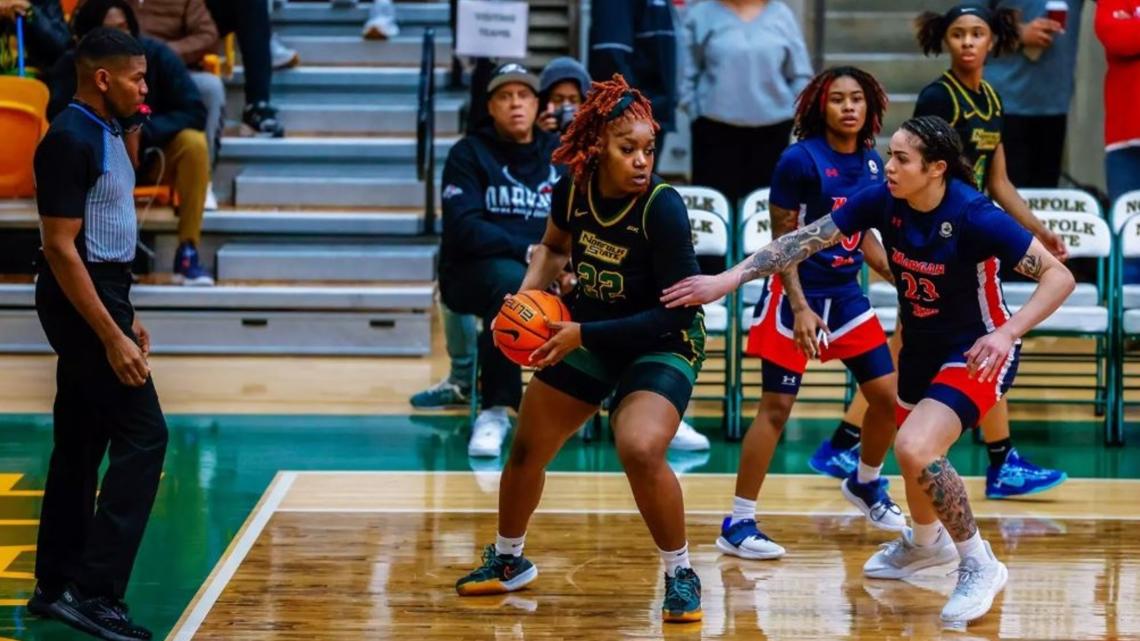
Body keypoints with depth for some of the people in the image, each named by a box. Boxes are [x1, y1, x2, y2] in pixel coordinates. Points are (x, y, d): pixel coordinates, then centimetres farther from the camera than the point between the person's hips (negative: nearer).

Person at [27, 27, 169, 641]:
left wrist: (126, 315, 22)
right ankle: (93, 591, -11)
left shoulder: (105, 133, 12)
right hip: (80, 303, -10)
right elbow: (61, 248, -21)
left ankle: (55, 584, 19)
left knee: (81, 441, 12)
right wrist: (112, 337, -23)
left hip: (101, 297, 10)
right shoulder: (70, 140, -18)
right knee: (142, 434, -11)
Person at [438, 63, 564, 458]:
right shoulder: (469, 154, 2)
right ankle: (495, 411, -30)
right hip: (473, 273, -3)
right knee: (511, 279, -38)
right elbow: (463, 227, -12)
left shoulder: (560, 155, 13)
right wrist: (527, 251, -25)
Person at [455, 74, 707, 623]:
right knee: (526, 452, 14)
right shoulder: (573, 190, -13)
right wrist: (529, 292, -7)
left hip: (661, 346, -6)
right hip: (587, 335, 6)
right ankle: (507, 561, 41)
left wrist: (584, 334, -27)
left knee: (640, 451, -30)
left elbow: (677, 312, -27)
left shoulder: (663, 208, -29)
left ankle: (681, 575, -7)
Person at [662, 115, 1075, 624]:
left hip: (976, 352, -7)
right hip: (920, 343, 7)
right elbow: (806, 239, -14)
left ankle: (979, 564, -6)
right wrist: (730, 278, -22)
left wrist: (1007, 332, -39)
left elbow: (1059, 276, -26)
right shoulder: (883, 201, -14)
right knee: (913, 449, 24)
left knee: (915, 449, -25)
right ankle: (926, 541, 56)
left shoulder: (975, 216, -28)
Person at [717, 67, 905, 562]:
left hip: (847, 294, 7)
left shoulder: (872, 164, 5)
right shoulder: (800, 160, -14)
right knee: (776, 406, -7)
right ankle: (738, 525, -2)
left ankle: (865, 484, 32)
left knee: (888, 394, 5)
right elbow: (781, 240, -12)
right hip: (797, 296, -6)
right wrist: (799, 307, -19)